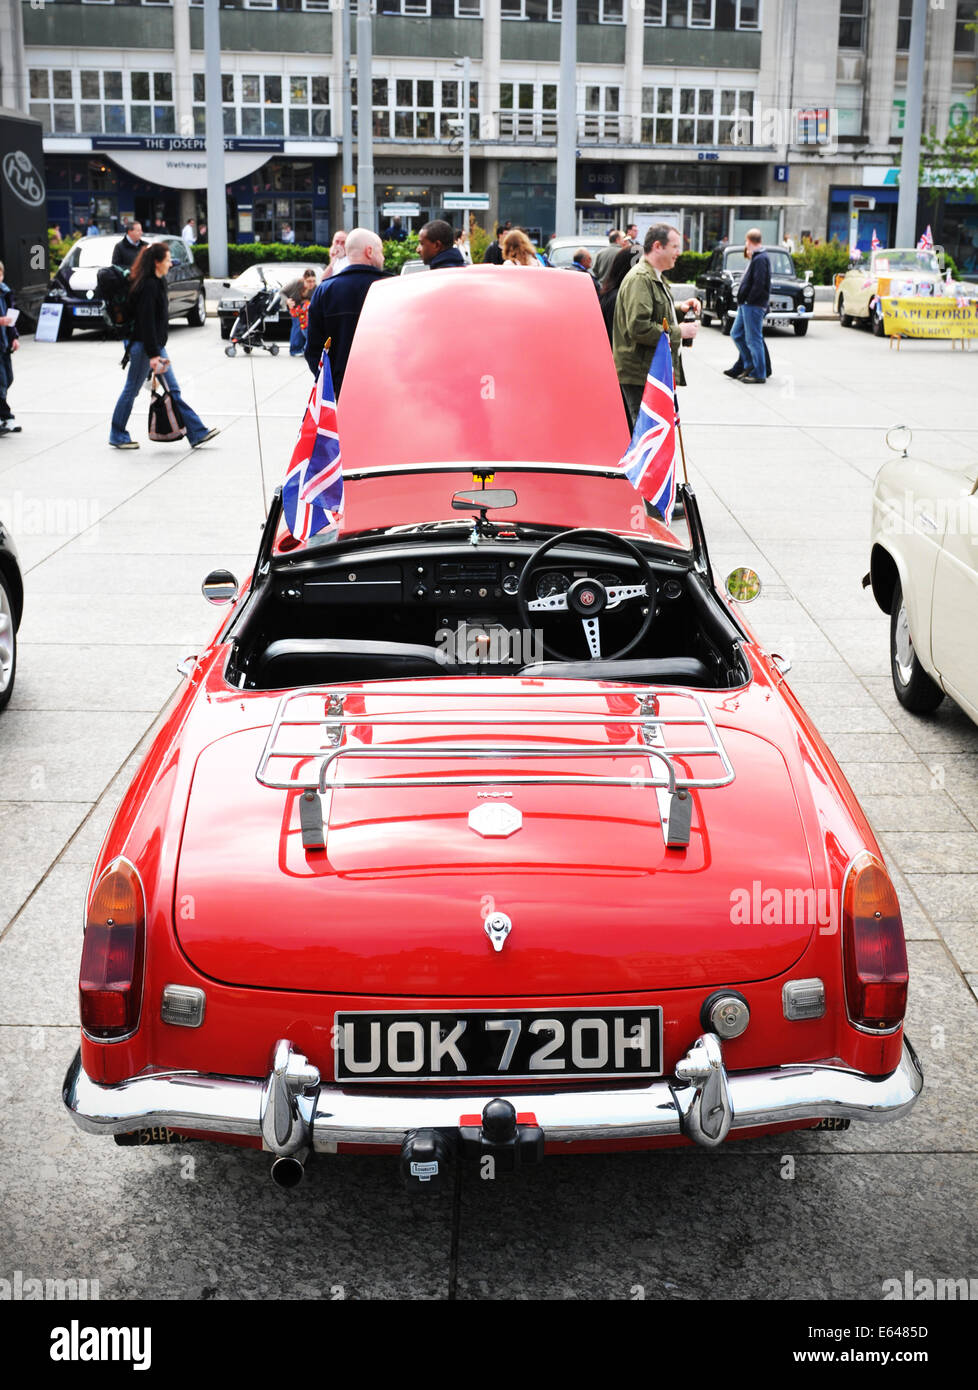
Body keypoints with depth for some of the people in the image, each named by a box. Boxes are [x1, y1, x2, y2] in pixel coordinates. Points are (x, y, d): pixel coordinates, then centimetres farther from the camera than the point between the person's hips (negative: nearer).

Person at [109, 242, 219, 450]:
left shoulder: (158, 282, 11)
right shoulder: (148, 286, -19)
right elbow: (146, 322, -22)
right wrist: (153, 354, -23)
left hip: (155, 345, 10)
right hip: (143, 347, -10)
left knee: (173, 390, 8)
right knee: (131, 390, 2)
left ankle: (197, 433, 8)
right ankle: (117, 436, 14)